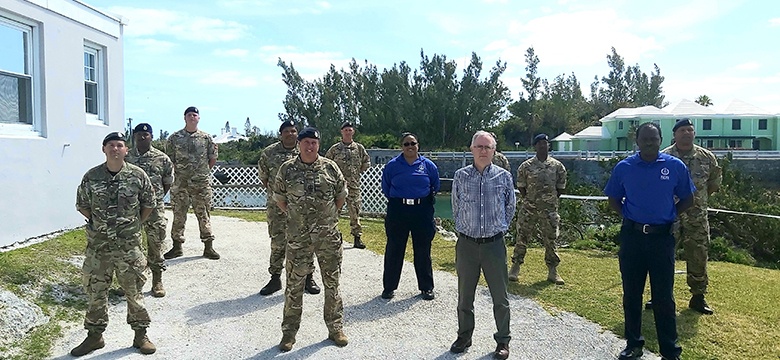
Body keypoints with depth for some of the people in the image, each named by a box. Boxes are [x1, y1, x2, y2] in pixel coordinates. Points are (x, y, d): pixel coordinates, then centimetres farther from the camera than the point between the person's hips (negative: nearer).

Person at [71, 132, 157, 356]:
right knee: (95, 291, 10)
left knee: (133, 291, 7)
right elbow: (82, 205, 11)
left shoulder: (138, 175, -5)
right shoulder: (91, 177, -2)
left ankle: (140, 334, 20)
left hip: (129, 245, -1)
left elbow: (148, 204, 7)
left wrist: (135, 224, 5)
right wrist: (99, 223, 7)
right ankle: (94, 336, 26)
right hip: (98, 244, 2)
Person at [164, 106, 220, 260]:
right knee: (178, 215, 5)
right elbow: (170, 160, 7)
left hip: (201, 183, 0)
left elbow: (213, 157, 11)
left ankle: (208, 247, 10)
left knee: (204, 214, 4)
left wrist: (204, 172, 10)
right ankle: (177, 246, 16)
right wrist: (179, 172, 4)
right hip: (180, 183, 0)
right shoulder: (174, 138, 4)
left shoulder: (206, 138, 4)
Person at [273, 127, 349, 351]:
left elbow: (341, 195, 11)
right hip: (298, 238, 0)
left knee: (332, 283, 9)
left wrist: (330, 216, 10)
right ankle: (289, 332, 19)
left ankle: (335, 328, 23)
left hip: (329, 237, 1)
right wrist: (296, 216, 8)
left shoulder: (330, 167, -1)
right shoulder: (287, 169, -1)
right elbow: (279, 198, 10)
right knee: (294, 285, 6)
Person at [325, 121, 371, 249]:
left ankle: (357, 238, 11)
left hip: (354, 185, 1)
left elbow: (367, 162, 16)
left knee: (355, 211, 4)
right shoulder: (335, 148, 2)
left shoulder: (359, 148, 6)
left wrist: (358, 171, 11)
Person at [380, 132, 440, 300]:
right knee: (394, 250, 6)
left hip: (422, 212, 1)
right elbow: (386, 188, 11)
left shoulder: (428, 165, 1)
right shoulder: (392, 165, -1)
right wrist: (397, 200, 10)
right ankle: (389, 286, 18)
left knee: (423, 250, 9)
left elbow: (435, 186, 14)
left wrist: (426, 200, 12)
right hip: (397, 212, 0)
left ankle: (426, 287, 22)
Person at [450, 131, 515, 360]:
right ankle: (464, 337, 28)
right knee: (464, 295, 12)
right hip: (466, 244, 1)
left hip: (494, 244, -1)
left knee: (500, 297, 6)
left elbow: (510, 207, 12)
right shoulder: (461, 176, 0)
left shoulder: (504, 176, -1)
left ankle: (502, 341, 21)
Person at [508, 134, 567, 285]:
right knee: (522, 237, 1)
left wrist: (551, 200, 6)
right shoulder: (526, 166, -1)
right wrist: (528, 200, 3)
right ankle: (515, 268, 10)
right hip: (529, 207, -1)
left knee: (550, 239, 6)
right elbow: (521, 186, 6)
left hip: (549, 209, 1)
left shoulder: (557, 166, 2)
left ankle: (552, 271, 16)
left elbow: (561, 187, 9)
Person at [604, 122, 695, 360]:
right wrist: (630, 216, -1)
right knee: (631, 294, 10)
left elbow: (687, 200, 9)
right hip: (632, 236, 1)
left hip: (662, 236, -1)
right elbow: (614, 200, 10)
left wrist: (667, 216, 2)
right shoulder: (624, 167, 0)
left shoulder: (675, 166, -1)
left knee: (664, 297, 3)